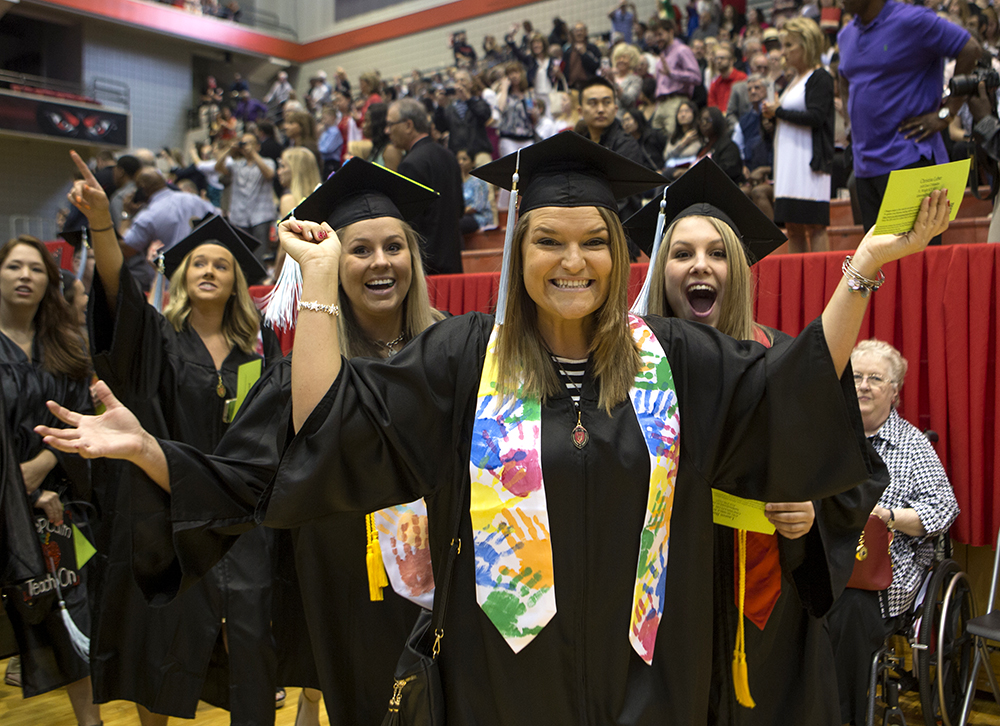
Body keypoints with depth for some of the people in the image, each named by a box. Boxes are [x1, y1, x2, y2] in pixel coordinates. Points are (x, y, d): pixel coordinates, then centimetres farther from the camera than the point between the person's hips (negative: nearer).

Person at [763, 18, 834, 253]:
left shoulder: (820, 78, -5)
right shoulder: (793, 80, 21)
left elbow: (815, 116, -18)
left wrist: (779, 112, -9)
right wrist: (771, 117, 4)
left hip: (809, 161, -9)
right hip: (789, 161, 9)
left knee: (814, 225, -9)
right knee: (792, 226, 6)